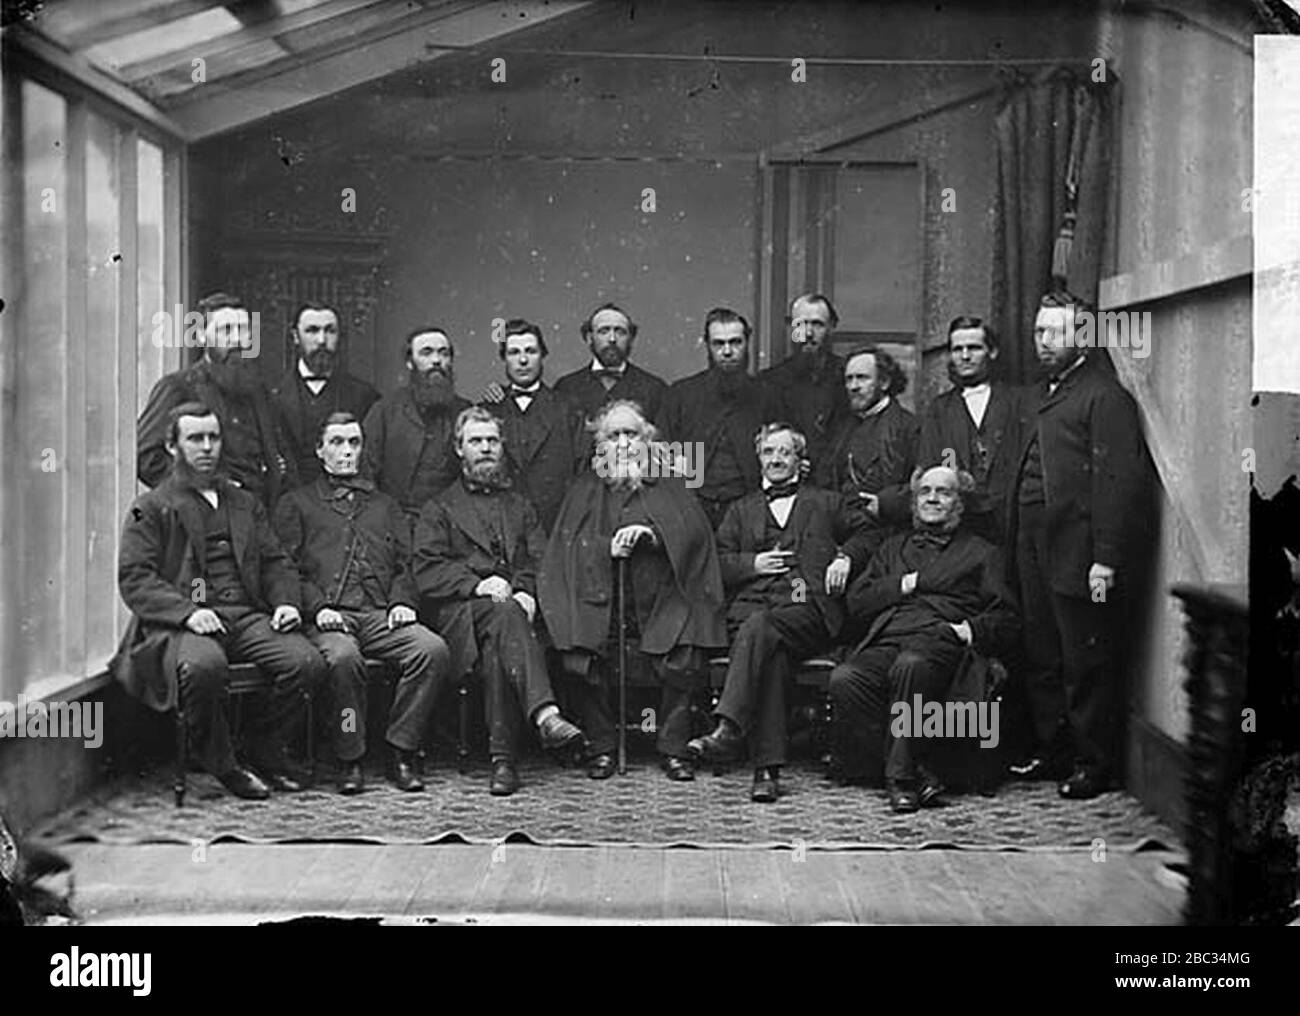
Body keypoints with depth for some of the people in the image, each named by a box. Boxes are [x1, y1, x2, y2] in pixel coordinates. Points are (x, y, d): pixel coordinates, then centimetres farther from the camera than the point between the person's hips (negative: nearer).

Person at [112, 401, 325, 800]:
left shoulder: (245, 503, 26)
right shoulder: (151, 508, 10)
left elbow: (275, 561, 22)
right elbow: (134, 578, -1)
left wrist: (285, 601, 1)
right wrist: (188, 611, -17)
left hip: (249, 616, 4)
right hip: (182, 624, -4)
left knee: (307, 662, -23)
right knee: (203, 665, -38)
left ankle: (265, 752, 1)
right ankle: (223, 765, -14)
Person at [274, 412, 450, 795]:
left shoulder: (384, 505, 29)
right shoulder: (296, 504, 19)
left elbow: (405, 563, 21)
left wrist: (402, 601, 0)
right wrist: (317, 606, -10)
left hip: (381, 616, 3)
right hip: (328, 617, -3)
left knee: (433, 650, -28)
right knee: (343, 657, -37)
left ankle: (401, 753, -17)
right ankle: (349, 760, -19)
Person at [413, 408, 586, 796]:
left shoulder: (520, 505, 29)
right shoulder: (439, 509, 20)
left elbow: (541, 561, 14)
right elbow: (427, 572, 4)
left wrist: (527, 591, -9)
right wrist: (477, 584, -13)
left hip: (514, 602, 2)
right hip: (458, 611, -2)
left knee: (498, 645, -34)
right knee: (503, 614, -37)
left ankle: (503, 757, -40)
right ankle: (545, 715, -53)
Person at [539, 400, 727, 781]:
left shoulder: (669, 486, 17)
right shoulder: (586, 489, 18)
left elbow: (696, 532, 2)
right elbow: (570, 545, 5)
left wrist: (653, 535, -14)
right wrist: (608, 548, -12)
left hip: (660, 600, 0)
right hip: (599, 597, 1)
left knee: (684, 660, -26)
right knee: (580, 659, -26)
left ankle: (675, 749, -10)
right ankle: (600, 748, -11)